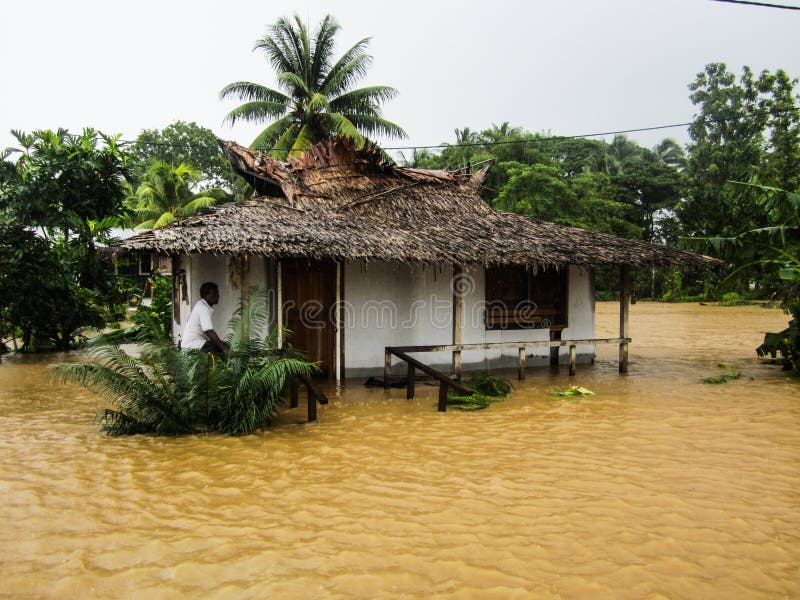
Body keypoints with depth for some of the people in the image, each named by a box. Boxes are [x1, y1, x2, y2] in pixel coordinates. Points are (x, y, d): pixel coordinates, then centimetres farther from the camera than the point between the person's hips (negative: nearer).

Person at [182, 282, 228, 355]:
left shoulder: (201, 305, 12)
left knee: (224, 345, 8)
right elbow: (209, 332, -25)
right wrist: (223, 348, -22)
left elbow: (207, 331, 16)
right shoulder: (203, 308, -19)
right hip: (193, 345, -10)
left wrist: (219, 342, 10)